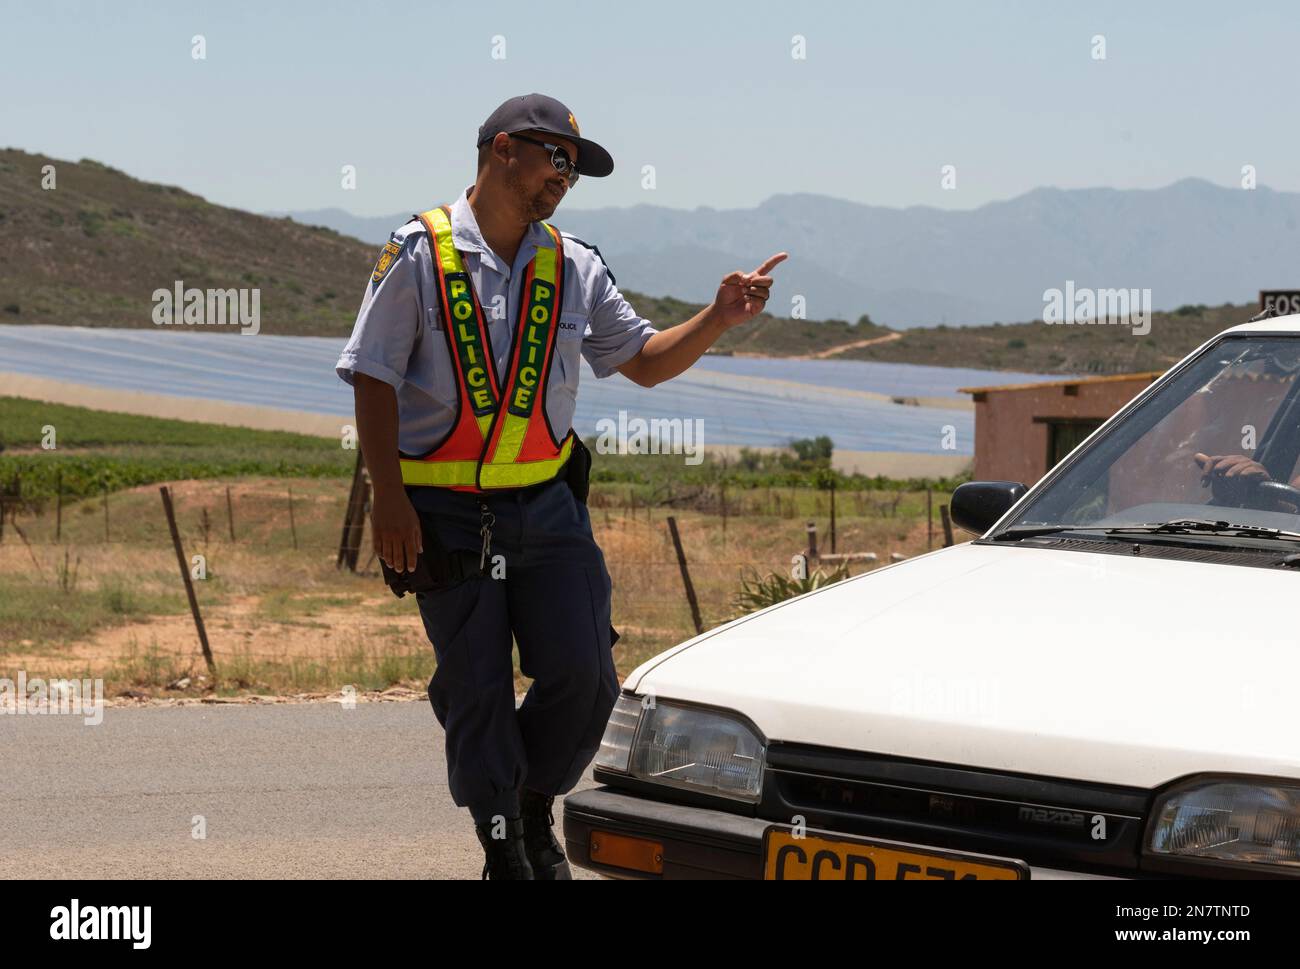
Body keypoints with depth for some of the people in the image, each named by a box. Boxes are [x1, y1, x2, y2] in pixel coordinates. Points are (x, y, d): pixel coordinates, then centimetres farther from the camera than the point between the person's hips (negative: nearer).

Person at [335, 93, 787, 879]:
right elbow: (374, 381, -6)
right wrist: (390, 499, -13)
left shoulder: (575, 268, 8)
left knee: (583, 677, -4)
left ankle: (536, 814, 20)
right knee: (477, 691, 1)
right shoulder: (420, 256, -5)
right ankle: (504, 851, 17)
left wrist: (719, 319, -5)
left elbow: (646, 360, 12)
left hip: (547, 505, 4)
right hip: (447, 515, -3)